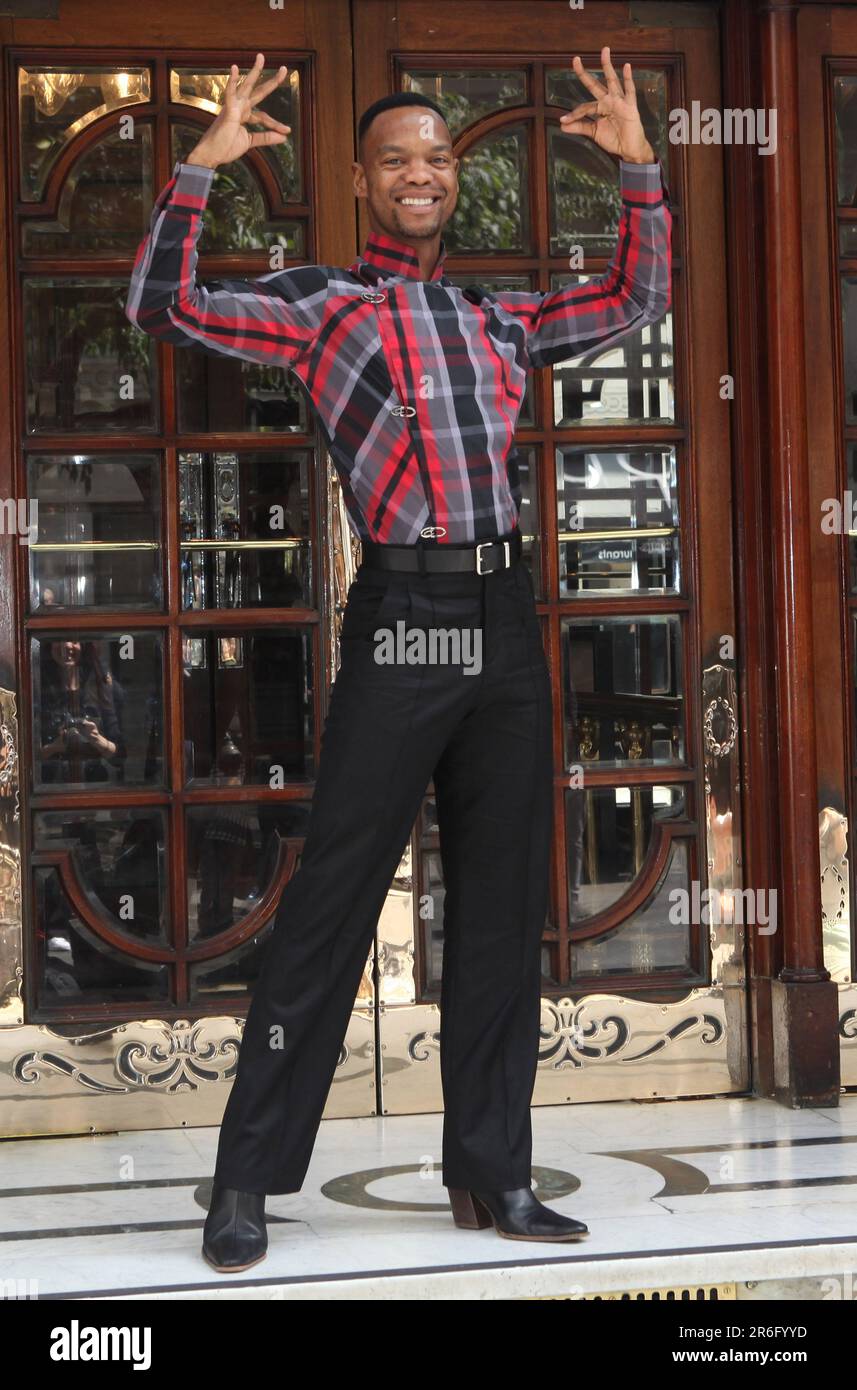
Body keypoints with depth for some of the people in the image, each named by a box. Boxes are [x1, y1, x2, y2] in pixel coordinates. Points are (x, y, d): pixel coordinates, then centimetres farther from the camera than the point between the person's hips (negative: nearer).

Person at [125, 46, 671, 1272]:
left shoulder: (498, 320, 21)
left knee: (503, 905, 7)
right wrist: (203, 165, -10)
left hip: (507, 618, 6)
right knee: (333, 899, -4)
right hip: (404, 615, -5)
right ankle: (250, 1180, 6)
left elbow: (639, 298, 28)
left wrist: (638, 164, 20)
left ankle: (490, 1173, 17)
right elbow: (163, 309, -4)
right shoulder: (319, 301, 7)